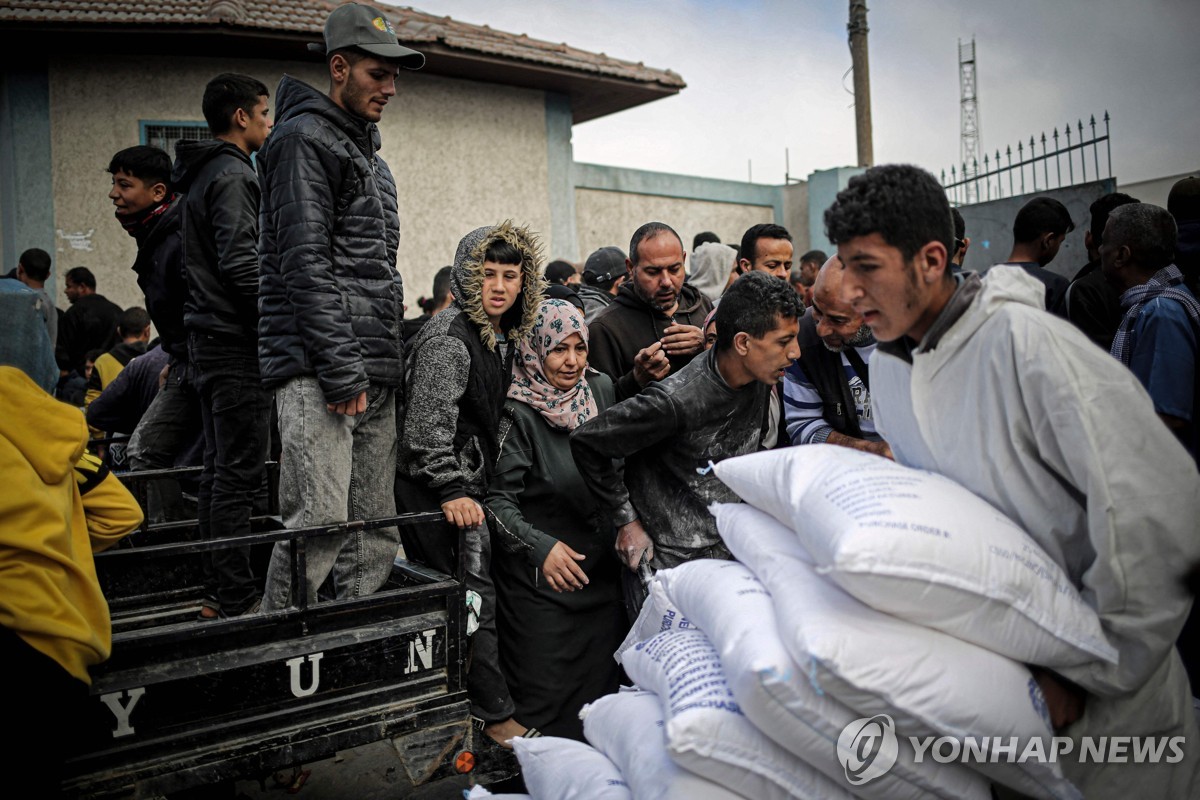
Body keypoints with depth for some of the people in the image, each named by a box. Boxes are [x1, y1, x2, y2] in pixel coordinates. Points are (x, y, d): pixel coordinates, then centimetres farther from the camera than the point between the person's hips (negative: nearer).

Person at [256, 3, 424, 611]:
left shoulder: (369, 154, 26)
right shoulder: (304, 138, -2)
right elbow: (305, 264, -13)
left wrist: (387, 364, 18)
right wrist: (342, 372, -18)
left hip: (374, 373, 9)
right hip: (318, 370, -9)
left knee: (375, 531, 7)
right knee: (321, 521, -14)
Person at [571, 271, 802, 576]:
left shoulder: (760, 380, -4)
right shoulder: (676, 401, -28)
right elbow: (586, 441, -19)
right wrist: (627, 520, -13)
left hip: (727, 550, 7)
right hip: (665, 560, -6)